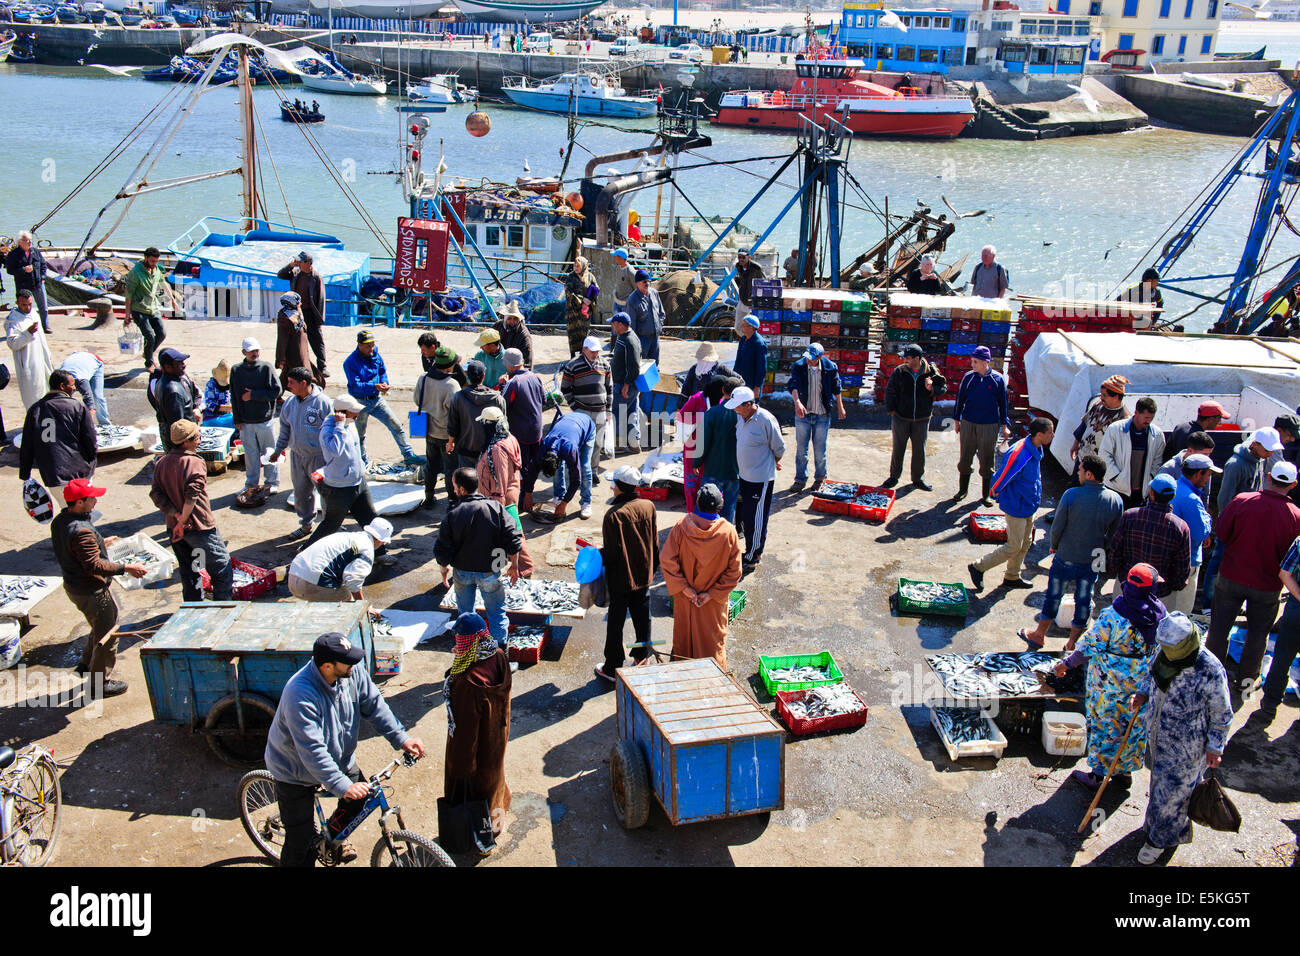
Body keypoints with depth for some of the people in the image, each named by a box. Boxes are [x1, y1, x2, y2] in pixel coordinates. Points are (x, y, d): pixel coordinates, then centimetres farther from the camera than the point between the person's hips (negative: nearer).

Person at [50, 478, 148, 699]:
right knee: (107, 635, 7)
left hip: (73, 585, 10)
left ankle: (86, 664, 44)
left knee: (101, 628, 29)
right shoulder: (82, 531, -32)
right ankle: (99, 683, 21)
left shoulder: (59, 521, 0)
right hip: (91, 592, -10)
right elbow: (95, 566, -33)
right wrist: (126, 568, -26)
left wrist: (99, 543, 25)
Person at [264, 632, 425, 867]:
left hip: (339, 757, 6)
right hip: (295, 770, -6)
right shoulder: (299, 695, -38)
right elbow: (313, 752, -38)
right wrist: (343, 787, -41)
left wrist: (401, 739, -16)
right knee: (301, 840, -1)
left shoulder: (353, 672, -19)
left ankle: (334, 833, 38)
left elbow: (374, 705, -7)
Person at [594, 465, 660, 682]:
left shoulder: (614, 515, -21)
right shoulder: (649, 507, -4)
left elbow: (611, 552, -18)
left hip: (621, 579, -5)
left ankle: (612, 668, 15)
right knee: (642, 618, 18)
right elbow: (655, 543, 5)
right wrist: (654, 568, 17)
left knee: (615, 623, 6)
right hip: (644, 576, 5)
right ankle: (643, 658, 30)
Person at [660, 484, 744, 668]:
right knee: (714, 639, 19)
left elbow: (667, 560, -16)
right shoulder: (728, 532, -19)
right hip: (715, 603, -1)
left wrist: (683, 587, -10)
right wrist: (713, 593, -9)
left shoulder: (682, 526, -19)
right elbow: (734, 571, -14)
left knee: (684, 633, 24)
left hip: (684, 598, 1)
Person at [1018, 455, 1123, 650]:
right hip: (1093, 561, 3)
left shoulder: (1071, 495, -21)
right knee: (1083, 601, 16)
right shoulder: (1116, 500, -9)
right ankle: (1073, 643, 28)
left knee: (1053, 597, 14)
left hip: (1066, 558, -3)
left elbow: (1057, 527, -13)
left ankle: (1039, 636, 31)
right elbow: (1114, 533, 1)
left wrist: (1054, 545, 7)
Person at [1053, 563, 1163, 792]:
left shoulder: (1112, 617, -24)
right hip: (1144, 685, 4)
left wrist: (1067, 663, -2)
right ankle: (1124, 772, 34)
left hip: (1110, 682, -4)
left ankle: (1098, 774, 23)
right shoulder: (1162, 616, -11)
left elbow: (1090, 646, -16)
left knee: (1105, 724, 11)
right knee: (1135, 727, 19)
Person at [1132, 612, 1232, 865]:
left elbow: (1221, 714, -16)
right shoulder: (1164, 652, -11)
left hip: (1186, 746, -5)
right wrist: (1142, 694, -5)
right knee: (1160, 774, 27)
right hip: (1157, 734, 5)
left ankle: (1159, 839, 31)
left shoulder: (1210, 672, -29)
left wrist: (1215, 747, -10)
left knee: (1172, 791, 11)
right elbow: (1152, 672, 12)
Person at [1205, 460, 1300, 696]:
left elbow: (1221, 533, -6)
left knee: (1220, 626, 17)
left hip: (1231, 577, 0)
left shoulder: (1242, 501, -17)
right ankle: (1247, 679, 31)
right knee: (1258, 634, 18)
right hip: (1267, 586, 0)